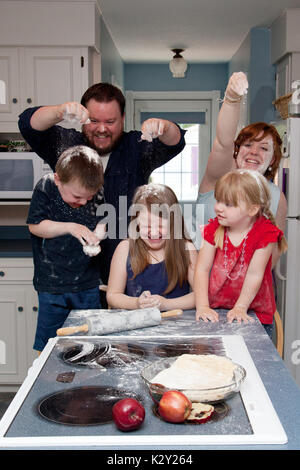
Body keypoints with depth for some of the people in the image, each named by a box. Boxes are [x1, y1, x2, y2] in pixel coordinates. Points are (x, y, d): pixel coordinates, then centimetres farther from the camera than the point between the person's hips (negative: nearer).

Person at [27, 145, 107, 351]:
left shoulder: (97, 192, -5)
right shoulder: (45, 189, -11)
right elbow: (35, 226, -10)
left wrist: (100, 229, -13)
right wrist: (71, 228, -20)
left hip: (88, 282, 2)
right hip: (52, 282, -2)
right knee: (48, 343, 9)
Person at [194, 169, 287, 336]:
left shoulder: (265, 234, -11)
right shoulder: (214, 229, -1)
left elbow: (254, 275, -13)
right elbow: (202, 268, -6)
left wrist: (240, 308, -17)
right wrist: (202, 306, -15)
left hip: (254, 314, -2)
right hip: (216, 311, 3)